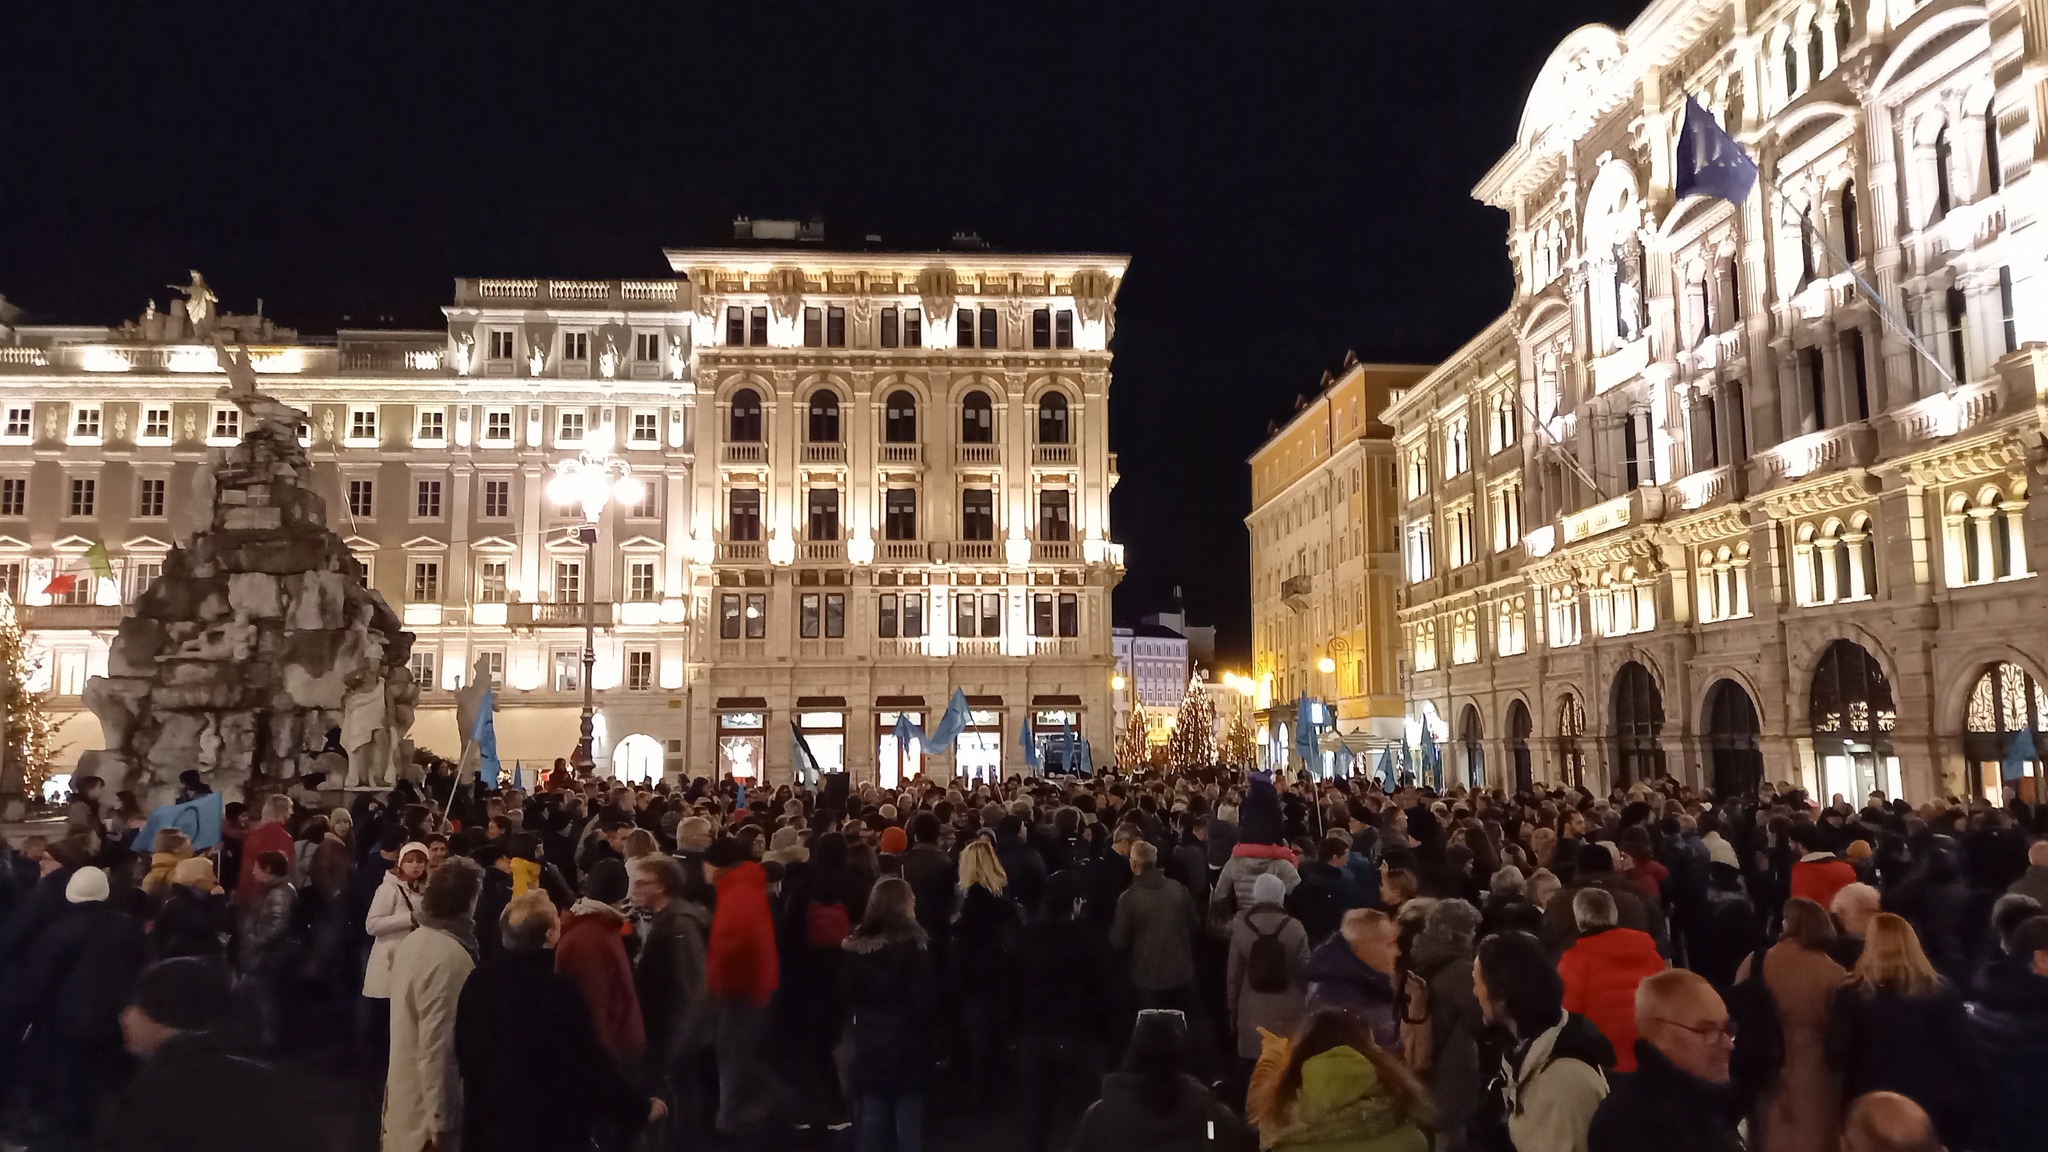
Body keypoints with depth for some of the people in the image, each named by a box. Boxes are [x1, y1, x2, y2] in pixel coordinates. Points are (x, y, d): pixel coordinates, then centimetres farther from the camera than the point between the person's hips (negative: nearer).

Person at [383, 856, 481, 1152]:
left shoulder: (413, 940, 5)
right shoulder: (448, 956, -25)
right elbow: (437, 1043, -26)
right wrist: (440, 1123, -21)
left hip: (409, 1094, 9)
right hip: (427, 1107, -9)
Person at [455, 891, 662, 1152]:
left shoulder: (477, 981, -5)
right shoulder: (558, 990, -24)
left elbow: (463, 1051, 8)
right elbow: (591, 1061, -20)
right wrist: (640, 1107, -8)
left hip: (487, 1124, 6)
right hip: (550, 1130, -6)